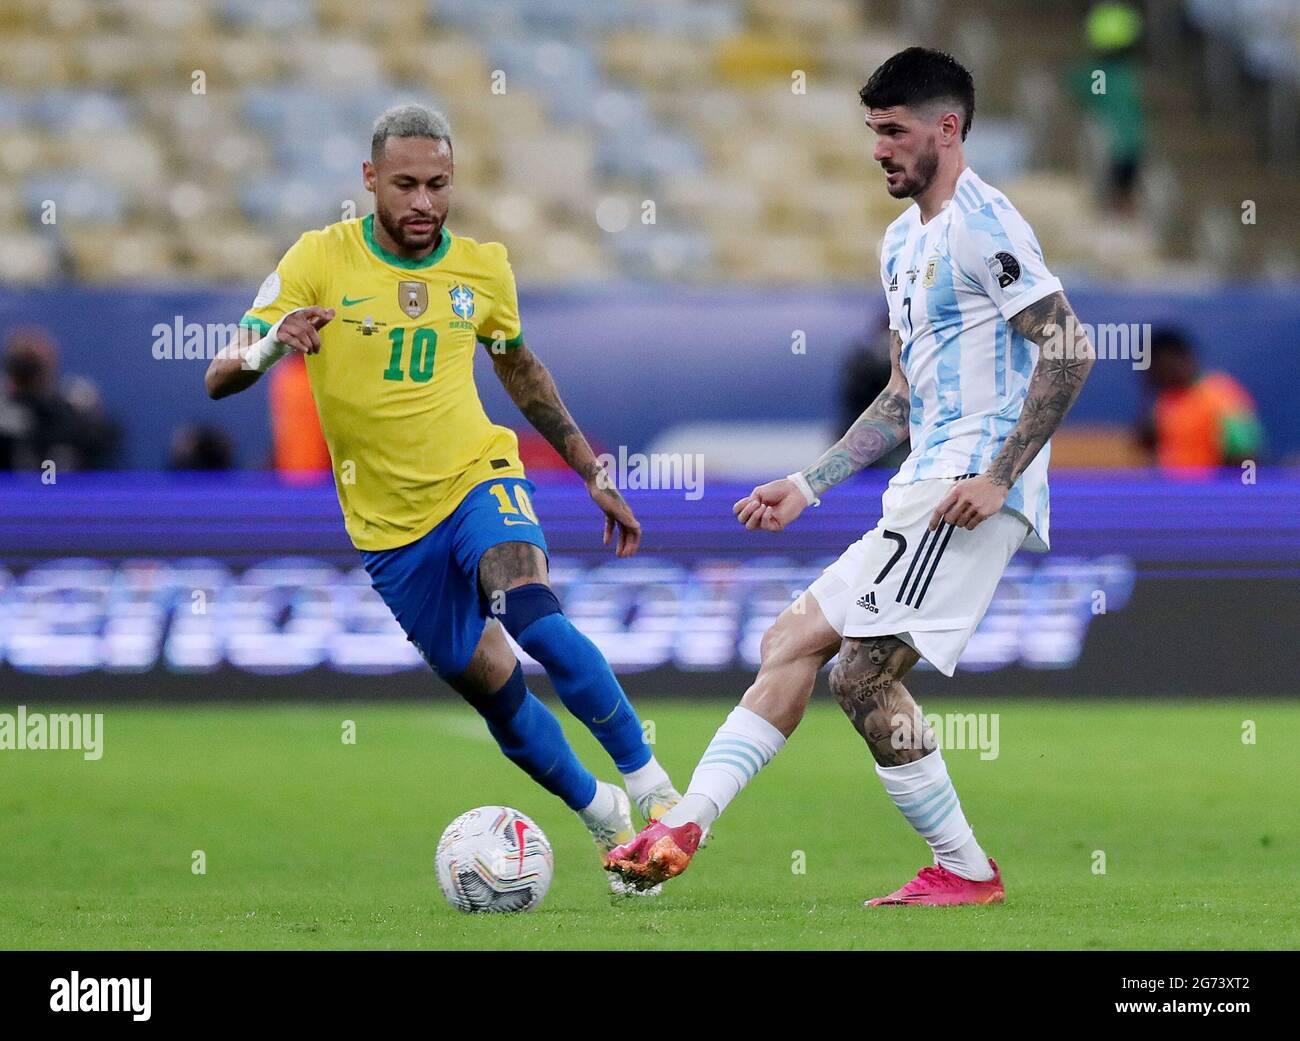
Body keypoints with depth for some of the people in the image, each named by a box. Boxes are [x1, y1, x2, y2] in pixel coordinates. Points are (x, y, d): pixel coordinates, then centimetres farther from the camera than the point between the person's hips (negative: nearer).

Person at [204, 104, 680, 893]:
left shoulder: (483, 267, -1)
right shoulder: (321, 260, -8)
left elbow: (522, 371, 18)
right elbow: (220, 379, -10)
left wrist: (596, 475, 17)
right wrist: (274, 345, -33)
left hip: (477, 477, -1)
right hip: (388, 525, 1)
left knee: (534, 618, -29)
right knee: (493, 688, 3)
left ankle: (650, 783, -18)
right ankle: (603, 817, 25)